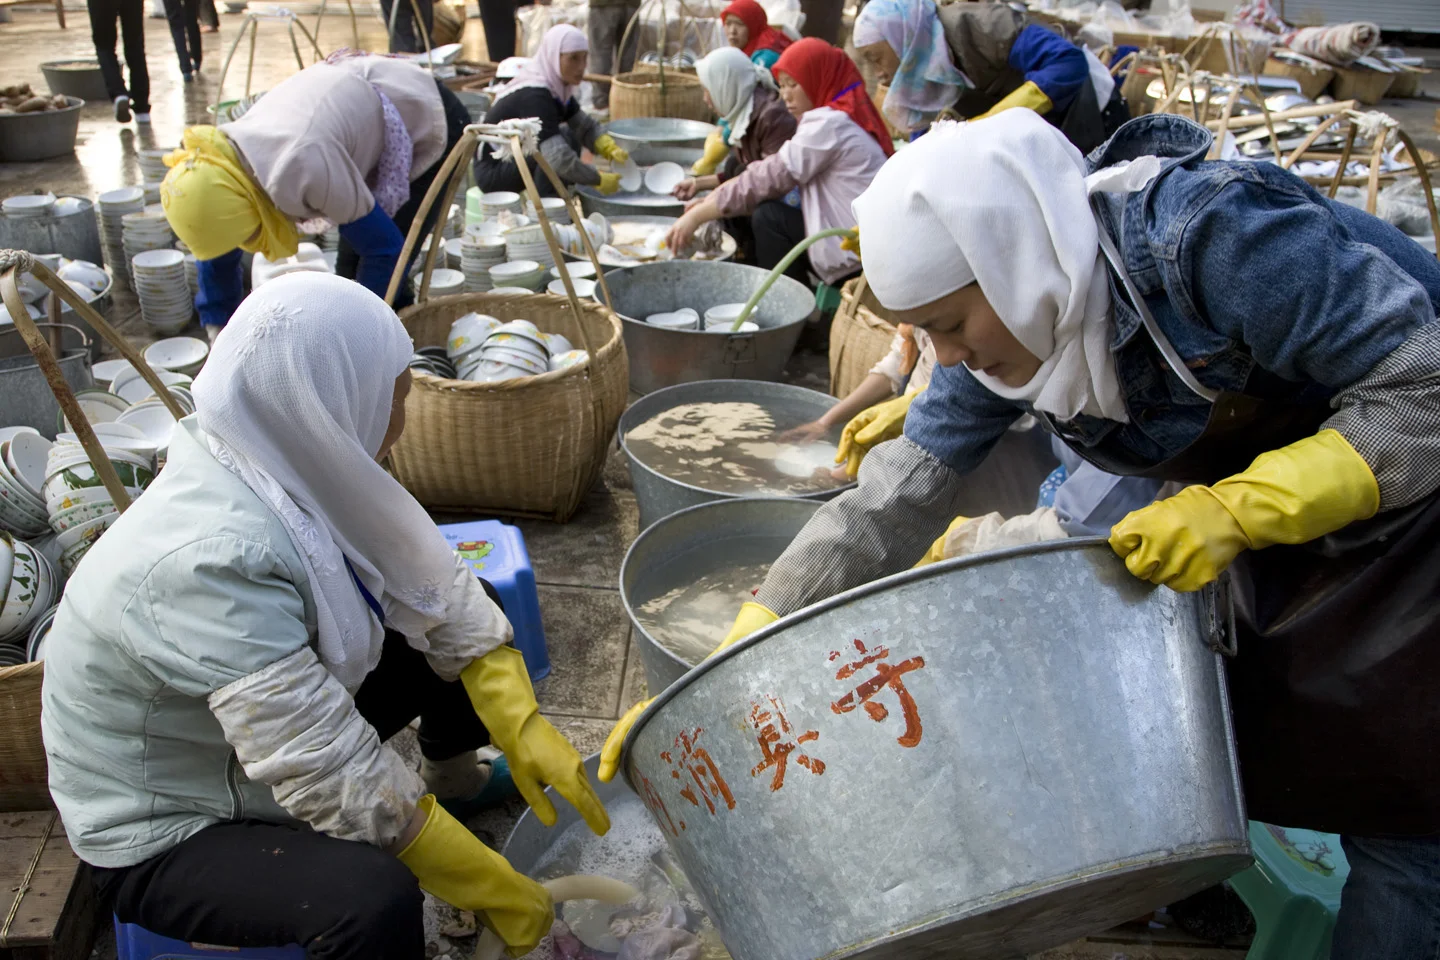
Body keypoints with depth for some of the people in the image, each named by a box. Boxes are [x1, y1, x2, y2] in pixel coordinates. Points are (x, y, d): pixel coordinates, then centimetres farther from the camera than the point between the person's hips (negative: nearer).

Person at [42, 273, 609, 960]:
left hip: (281, 728, 8)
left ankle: (450, 776, 28)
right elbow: (339, 780, -34)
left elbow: (431, 582, -6)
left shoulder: (301, 465, -14)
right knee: (376, 897, -34)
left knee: (470, 613, 3)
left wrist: (522, 726, -14)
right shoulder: (212, 564, -37)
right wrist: (496, 891, -24)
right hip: (163, 834, -8)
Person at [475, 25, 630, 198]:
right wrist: (600, 180, -22)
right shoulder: (534, 96, -25)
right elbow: (559, 158, -33)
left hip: (515, 159, 9)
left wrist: (611, 150, -11)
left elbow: (585, 126, 8)